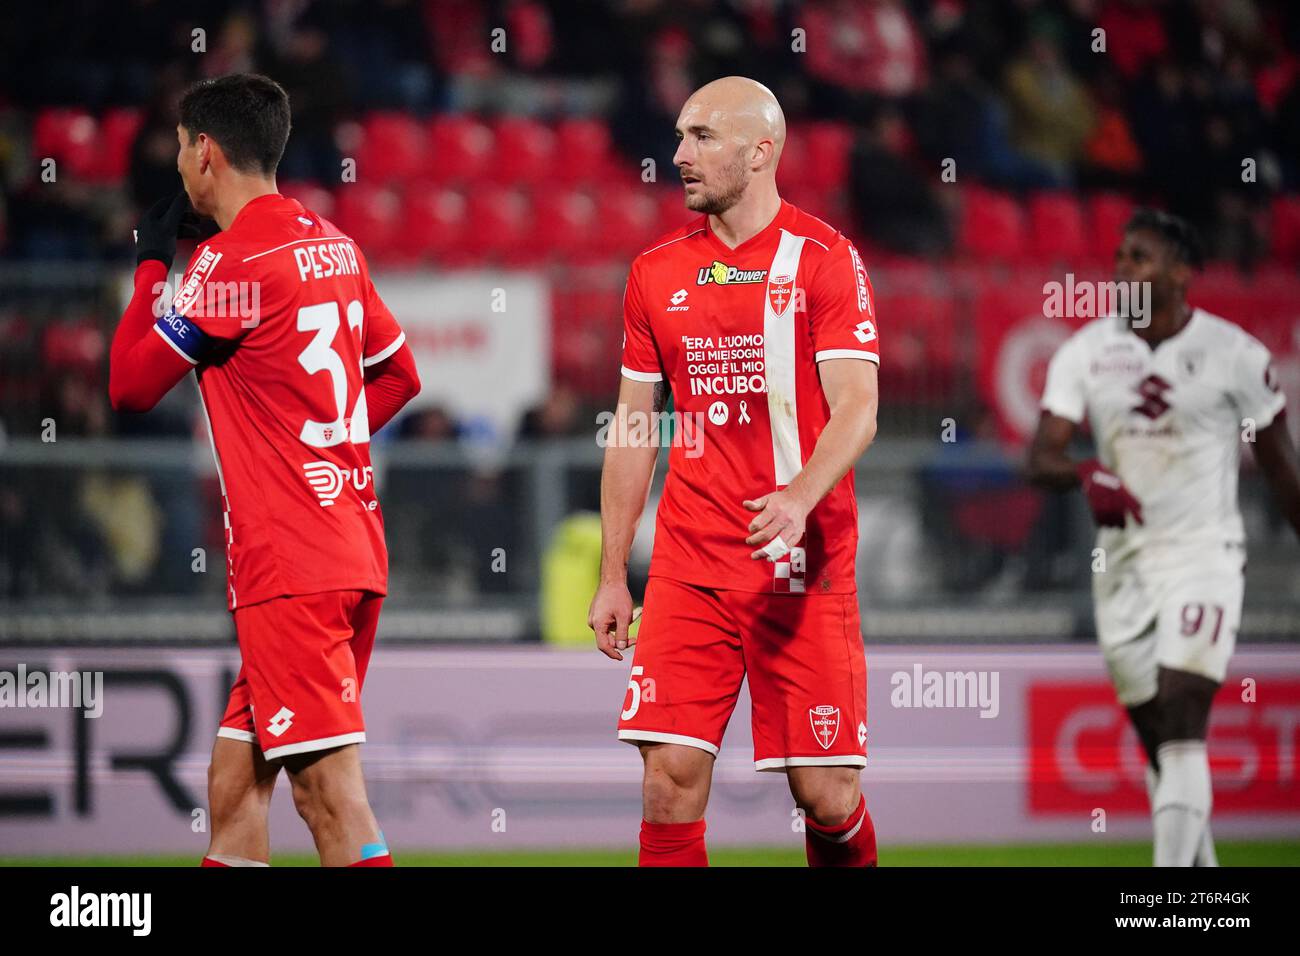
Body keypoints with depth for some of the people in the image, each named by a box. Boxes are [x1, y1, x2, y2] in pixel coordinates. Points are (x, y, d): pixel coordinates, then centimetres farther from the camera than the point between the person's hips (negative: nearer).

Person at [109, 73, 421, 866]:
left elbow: (131, 385, -4)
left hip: (289, 568, -9)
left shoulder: (230, 263, -12)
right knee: (234, 787, 14)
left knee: (329, 789, -13)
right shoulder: (334, 245, 13)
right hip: (355, 550, 9)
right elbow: (399, 375, 24)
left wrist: (151, 265, 7)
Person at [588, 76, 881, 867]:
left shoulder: (825, 259, -3)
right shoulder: (657, 270, 10)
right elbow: (633, 429, 15)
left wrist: (799, 498, -29)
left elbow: (856, 411, -11)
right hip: (688, 565, 3)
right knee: (671, 779, -8)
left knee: (827, 797, -3)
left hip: (804, 565, -3)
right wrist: (613, 577, 11)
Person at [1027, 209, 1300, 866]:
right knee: (1157, 741, 9)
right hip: (1122, 559, 4)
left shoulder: (1234, 354, -6)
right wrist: (1088, 476, -29)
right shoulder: (1085, 352, 1)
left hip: (1204, 552, -4)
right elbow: (1041, 458, -8)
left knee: (1180, 723, -17)